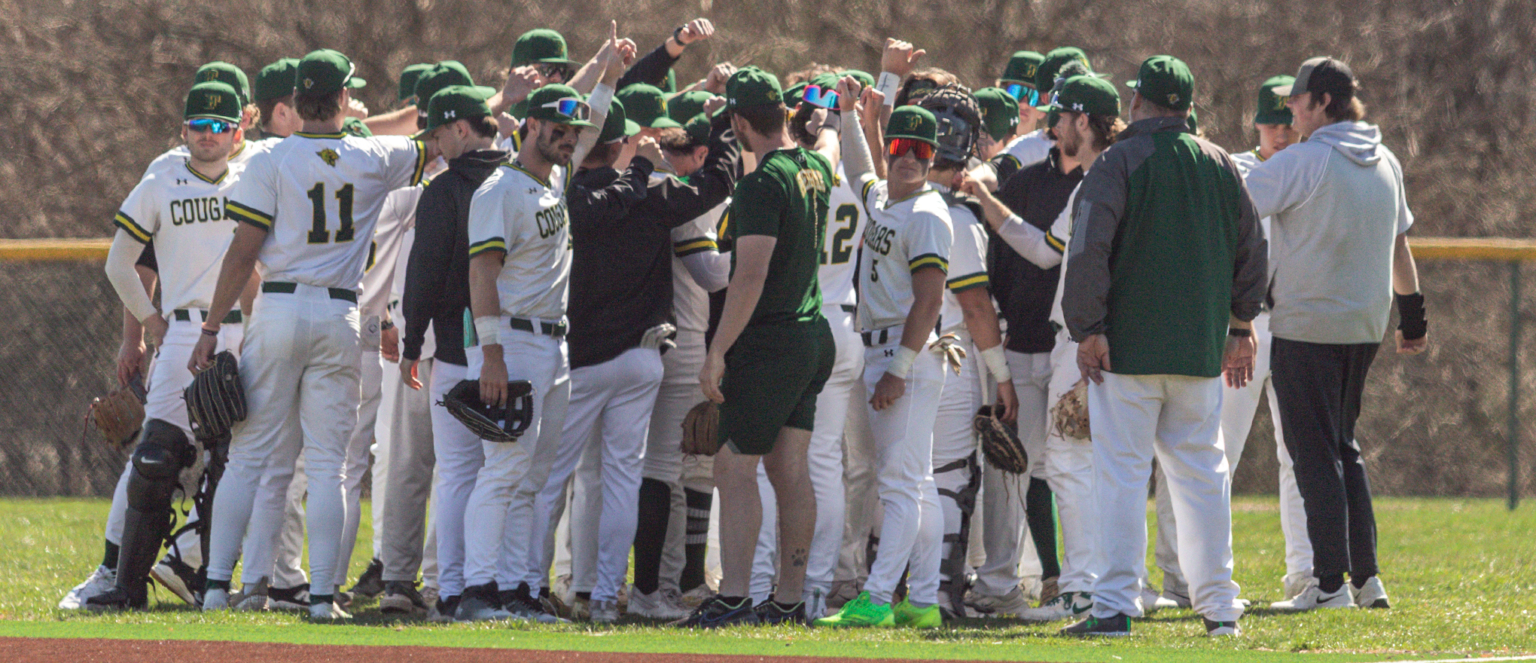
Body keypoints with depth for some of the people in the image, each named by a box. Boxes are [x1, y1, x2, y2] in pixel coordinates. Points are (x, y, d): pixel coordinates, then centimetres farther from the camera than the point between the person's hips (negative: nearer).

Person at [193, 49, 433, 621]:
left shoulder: (271, 162, -3)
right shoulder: (374, 159, 2)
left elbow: (244, 252, -6)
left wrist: (212, 328, -2)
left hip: (279, 312, -1)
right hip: (340, 316, 1)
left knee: (251, 456, 4)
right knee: (327, 464, 2)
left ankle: (218, 582, 1)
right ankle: (321, 594, -4)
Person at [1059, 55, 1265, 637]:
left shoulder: (1120, 162, -7)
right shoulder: (1221, 166, 9)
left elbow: (1089, 250, -14)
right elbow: (1252, 250, 14)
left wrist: (1086, 328, -11)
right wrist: (1239, 327, 21)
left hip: (1127, 349, -5)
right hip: (1201, 350, 5)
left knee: (1121, 473, -3)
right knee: (1202, 471, 11)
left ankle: (1116, 605, -8)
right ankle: (1219, 605, 12)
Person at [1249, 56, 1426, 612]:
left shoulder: (1304, 161, -13)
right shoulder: (1385, 164, 11)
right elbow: (1399, 243, 19)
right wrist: (1413, 312, 26)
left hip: (1307, 326, -7)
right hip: (1366, 326, 7)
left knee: (1315, 453, -3)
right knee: (1343, 448, 17)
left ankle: (1331, 583, -6)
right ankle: (1366, 577, 13)